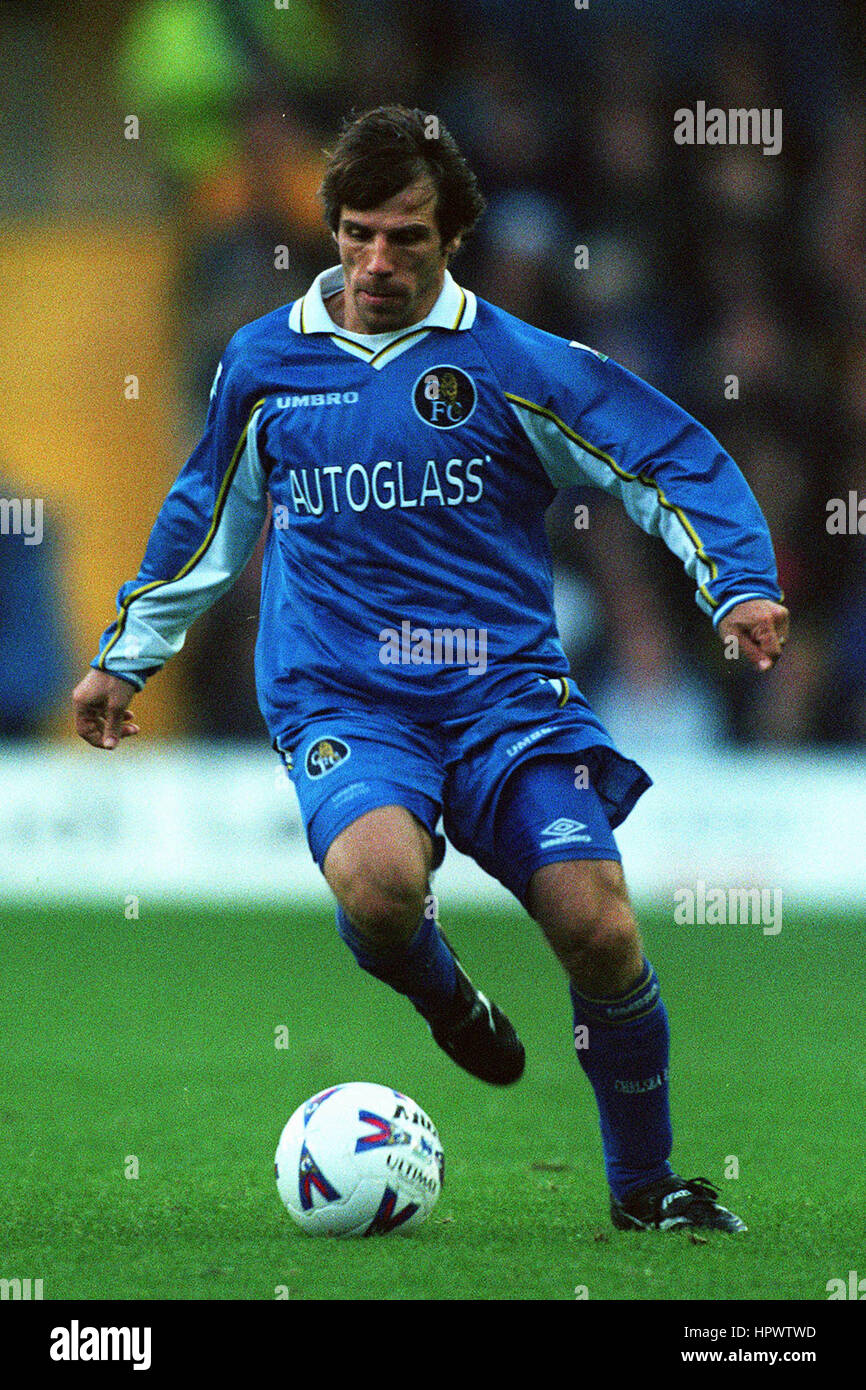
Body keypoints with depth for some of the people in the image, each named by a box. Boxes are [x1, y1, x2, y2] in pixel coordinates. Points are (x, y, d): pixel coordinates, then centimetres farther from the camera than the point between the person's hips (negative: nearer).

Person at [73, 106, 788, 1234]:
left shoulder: (514, 365, 1)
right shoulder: (263, 363, 10)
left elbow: (679, 463, 5)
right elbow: (206, 518, 26)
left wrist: (739, 583, -9)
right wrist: (128, 654, 33)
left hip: (506, 687, 0)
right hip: (342, 705, 0)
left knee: (597, 928, -17)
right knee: (378, 881, -33)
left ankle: (645, 1184, 6)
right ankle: (439, 992, 5)